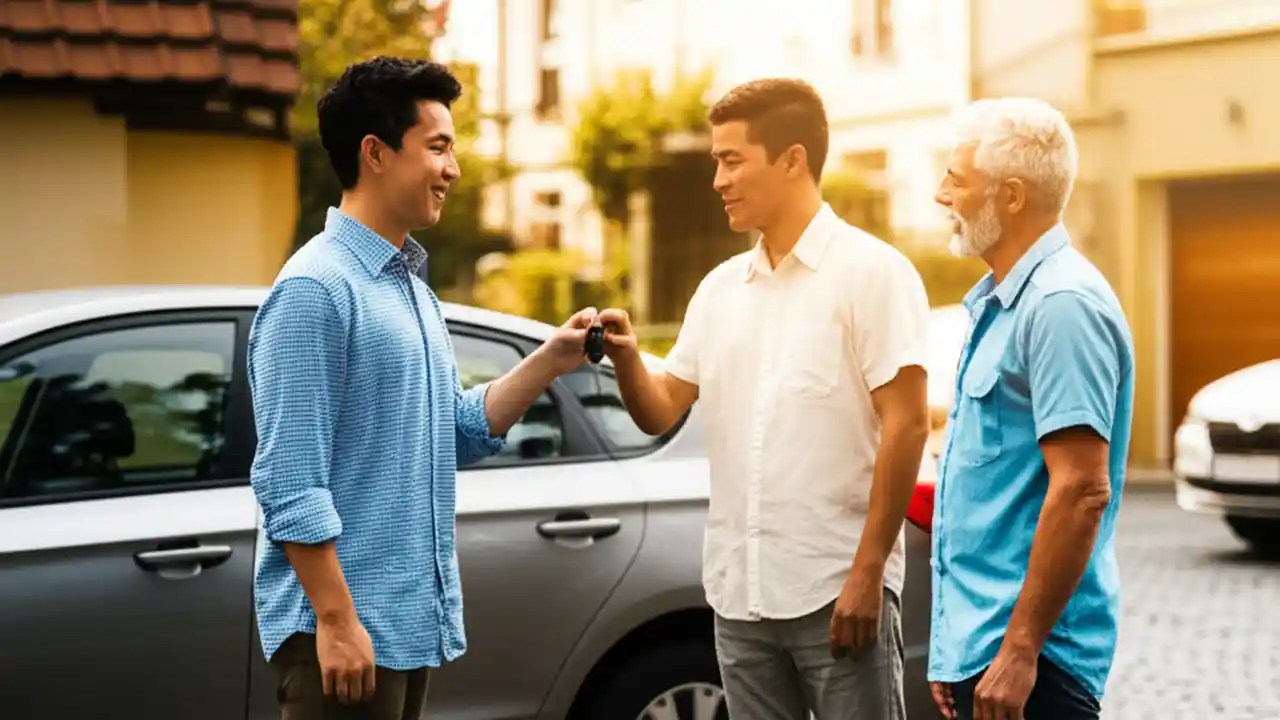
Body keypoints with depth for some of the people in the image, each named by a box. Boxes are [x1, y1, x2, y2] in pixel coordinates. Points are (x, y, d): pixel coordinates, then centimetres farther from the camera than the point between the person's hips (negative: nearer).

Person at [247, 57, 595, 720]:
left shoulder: (410, 287, 14)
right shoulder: (314, 290, -15)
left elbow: (462, 432, 15)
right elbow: (290, 483, -19)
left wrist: (549, 363, 3)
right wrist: (336, 618, -21)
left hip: (412, 620, 9)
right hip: (348, 624, -9)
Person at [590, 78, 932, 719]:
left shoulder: (872, 272, -6)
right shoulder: (720, 288, 12)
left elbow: (907, 424, -11)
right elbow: (661, 412, 11)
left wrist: (867, 572, -16)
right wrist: (626, 358, -11)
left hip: (836, 592, -6)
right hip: (739, 592, 6)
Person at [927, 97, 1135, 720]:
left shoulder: (1062, 304, -15)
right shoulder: (999, 301, 16)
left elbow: (1081, 491, -22)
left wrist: (1019, 650, -23)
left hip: (1021, 654, -9)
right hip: (976, 644, 9)